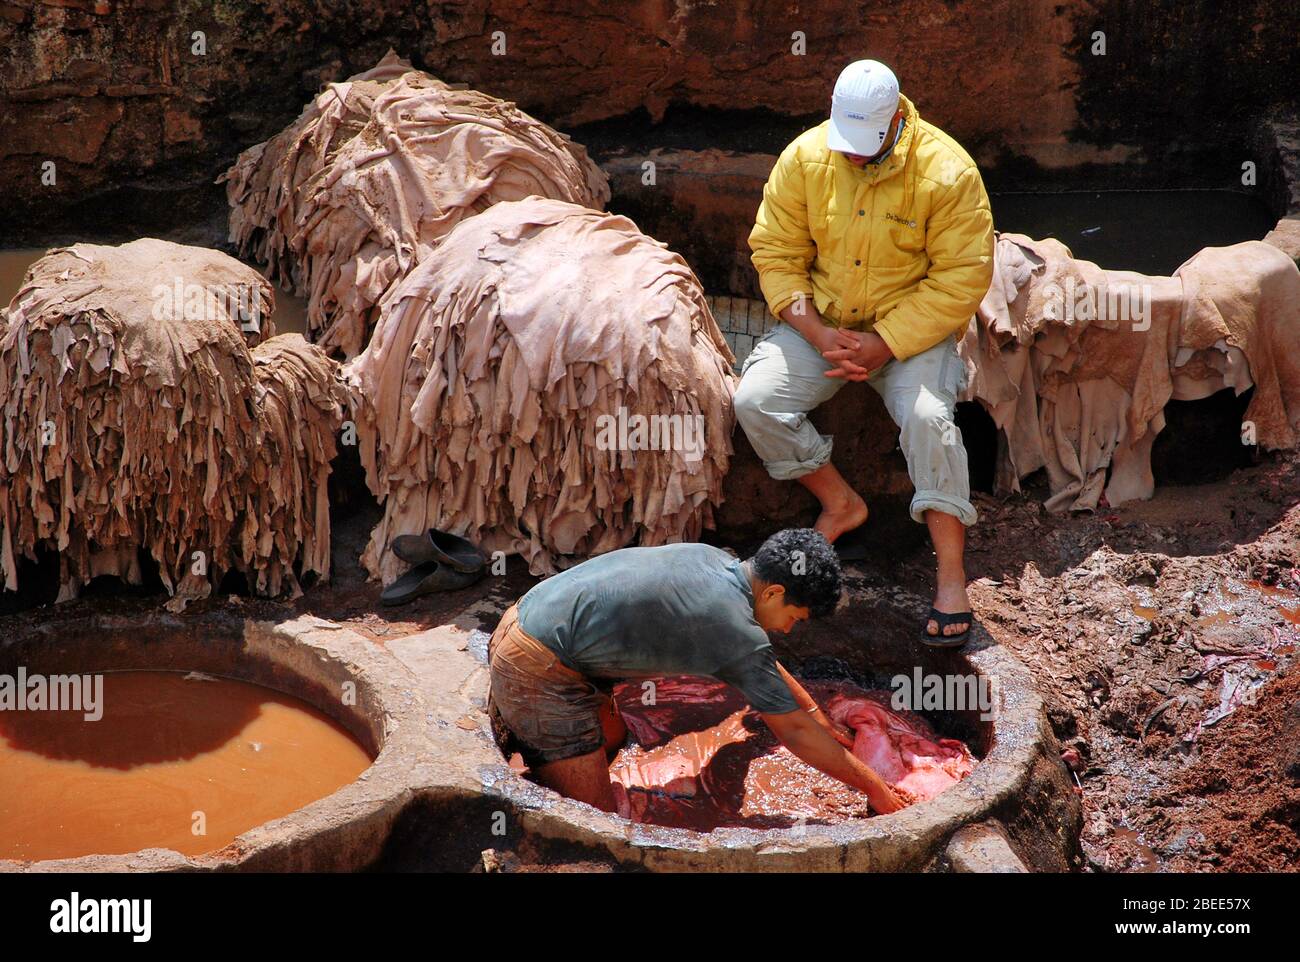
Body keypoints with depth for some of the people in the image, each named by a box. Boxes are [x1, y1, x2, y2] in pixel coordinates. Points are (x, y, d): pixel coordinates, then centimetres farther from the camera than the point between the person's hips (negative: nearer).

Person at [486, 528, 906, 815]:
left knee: (611, 736, 27)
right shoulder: (739, 633, -14)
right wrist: (874, 789, 6)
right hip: (538, 671, -9)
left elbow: (764, 666, 26)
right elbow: (794, 732, -5)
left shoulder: (712, 560, 10)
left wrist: (819, 720, 34)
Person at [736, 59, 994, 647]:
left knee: (928, 416, -30)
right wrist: (818, 334, -15)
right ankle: (840, 504, 5)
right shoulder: (804, 158, -7)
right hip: (821, 321, 3)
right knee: (754, 401, -18)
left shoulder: (946, 172, -16)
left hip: (912, 328, -3)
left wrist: (884, 344, -21)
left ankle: (951, 577, -22)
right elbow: (775, 253, -2)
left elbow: (961, 281, -14)